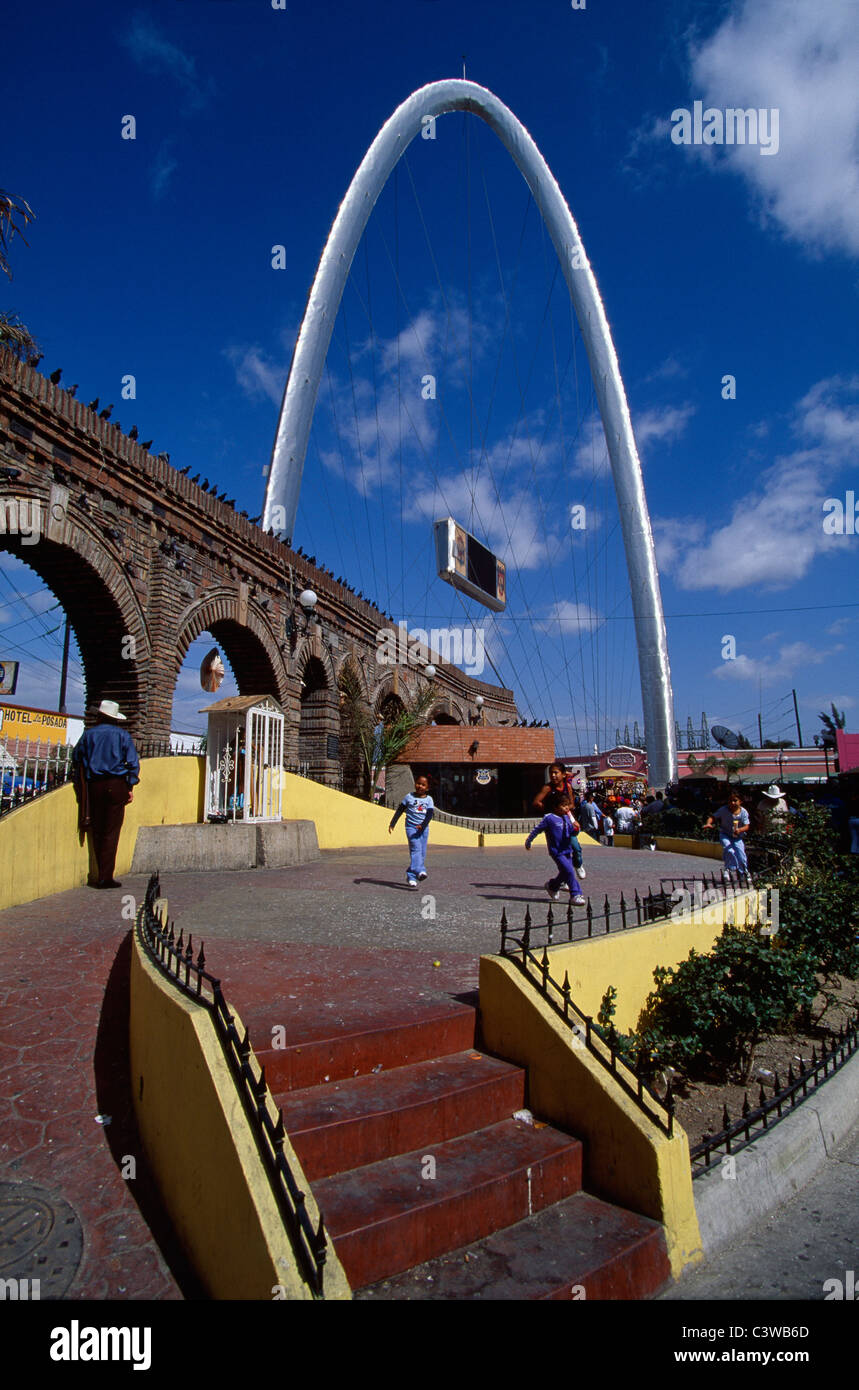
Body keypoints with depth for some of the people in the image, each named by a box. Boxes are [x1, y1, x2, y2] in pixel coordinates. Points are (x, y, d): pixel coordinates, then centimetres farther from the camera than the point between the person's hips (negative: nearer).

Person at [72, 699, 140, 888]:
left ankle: (102, 875, 11)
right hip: (116, 785, -2)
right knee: (112, 832, -1)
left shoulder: (89, 734, 6)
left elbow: (76, 758, 15)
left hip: (94, 785, 2)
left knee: (97, 831, 9)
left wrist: (81, 783, 27)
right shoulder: (123, 735, 2)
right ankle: (106, 877, -4)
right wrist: (130, 787, 4)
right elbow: (133, 762, -1)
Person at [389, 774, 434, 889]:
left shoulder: (428, 799, 6)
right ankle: (420, 871, -33)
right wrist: (392, 824, 8)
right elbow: (399, 811, 10)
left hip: (424, 828, 2)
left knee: (422, 853, 2)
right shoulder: (409, 796, 5)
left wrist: (423, 825, -23)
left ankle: (411, 876, 12)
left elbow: (430, 814, -7)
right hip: (411, 827, -2)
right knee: (416, 849, -19)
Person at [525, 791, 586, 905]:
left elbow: (573, 831, 9)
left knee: (565, 873, 13)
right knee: (569, 871, -13)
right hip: (556, 851, -7)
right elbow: (537, 829, -4)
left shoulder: (566, 818, 6)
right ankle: (575, 895, -3)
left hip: (567, 850, 7)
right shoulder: (549, 818, -13)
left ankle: (552, 886, 38)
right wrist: (529, 841, 4)